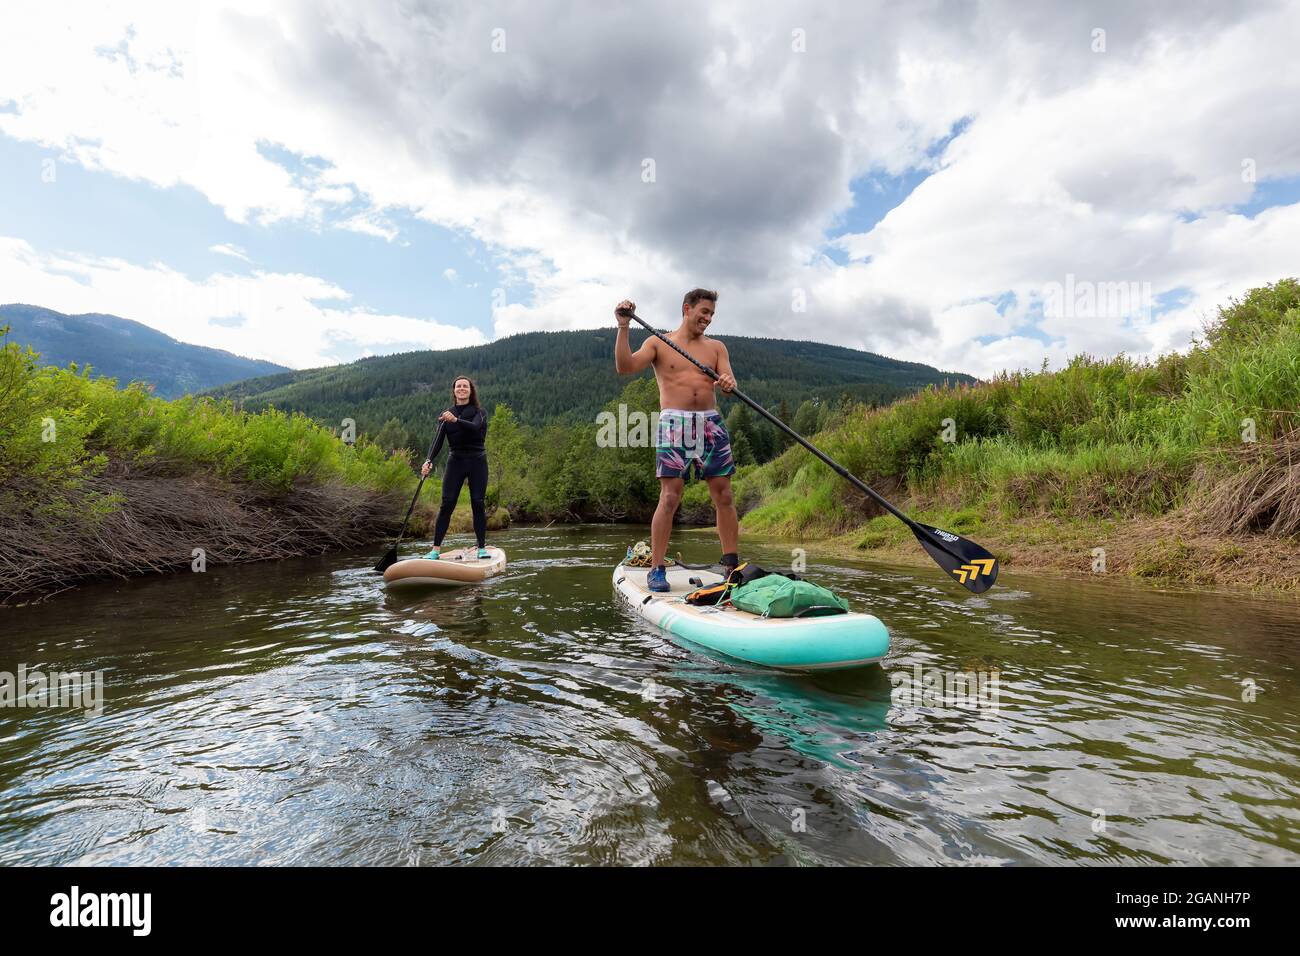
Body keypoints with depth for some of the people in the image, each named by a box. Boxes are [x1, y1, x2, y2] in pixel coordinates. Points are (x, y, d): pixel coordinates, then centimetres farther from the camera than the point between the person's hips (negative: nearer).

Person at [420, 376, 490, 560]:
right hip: (455, 462, 2)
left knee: (478, 504, -3)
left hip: (477, 462, -1)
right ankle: (436, 549, -3)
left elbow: (475, 427, -20)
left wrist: (456, 420, -37)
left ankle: (482, 547, 5)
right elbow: (438, 441, 0)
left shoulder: (479, 413, 4)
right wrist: (429, 461, -17)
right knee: (447, 504, -5)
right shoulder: (446, 415, 11)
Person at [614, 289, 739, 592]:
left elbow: (729, 381, 4)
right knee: (670, 497, -10)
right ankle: (656, 569, -3)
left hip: (711, 422, 4)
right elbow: (625, 367, -5)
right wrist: (623, 327, -14)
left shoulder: (716, 347, 18)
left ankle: (731, 564, 11)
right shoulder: (658, 343, 9)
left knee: (724, 496, 2)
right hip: (674, 422, -4)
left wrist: (728, 383, -20)